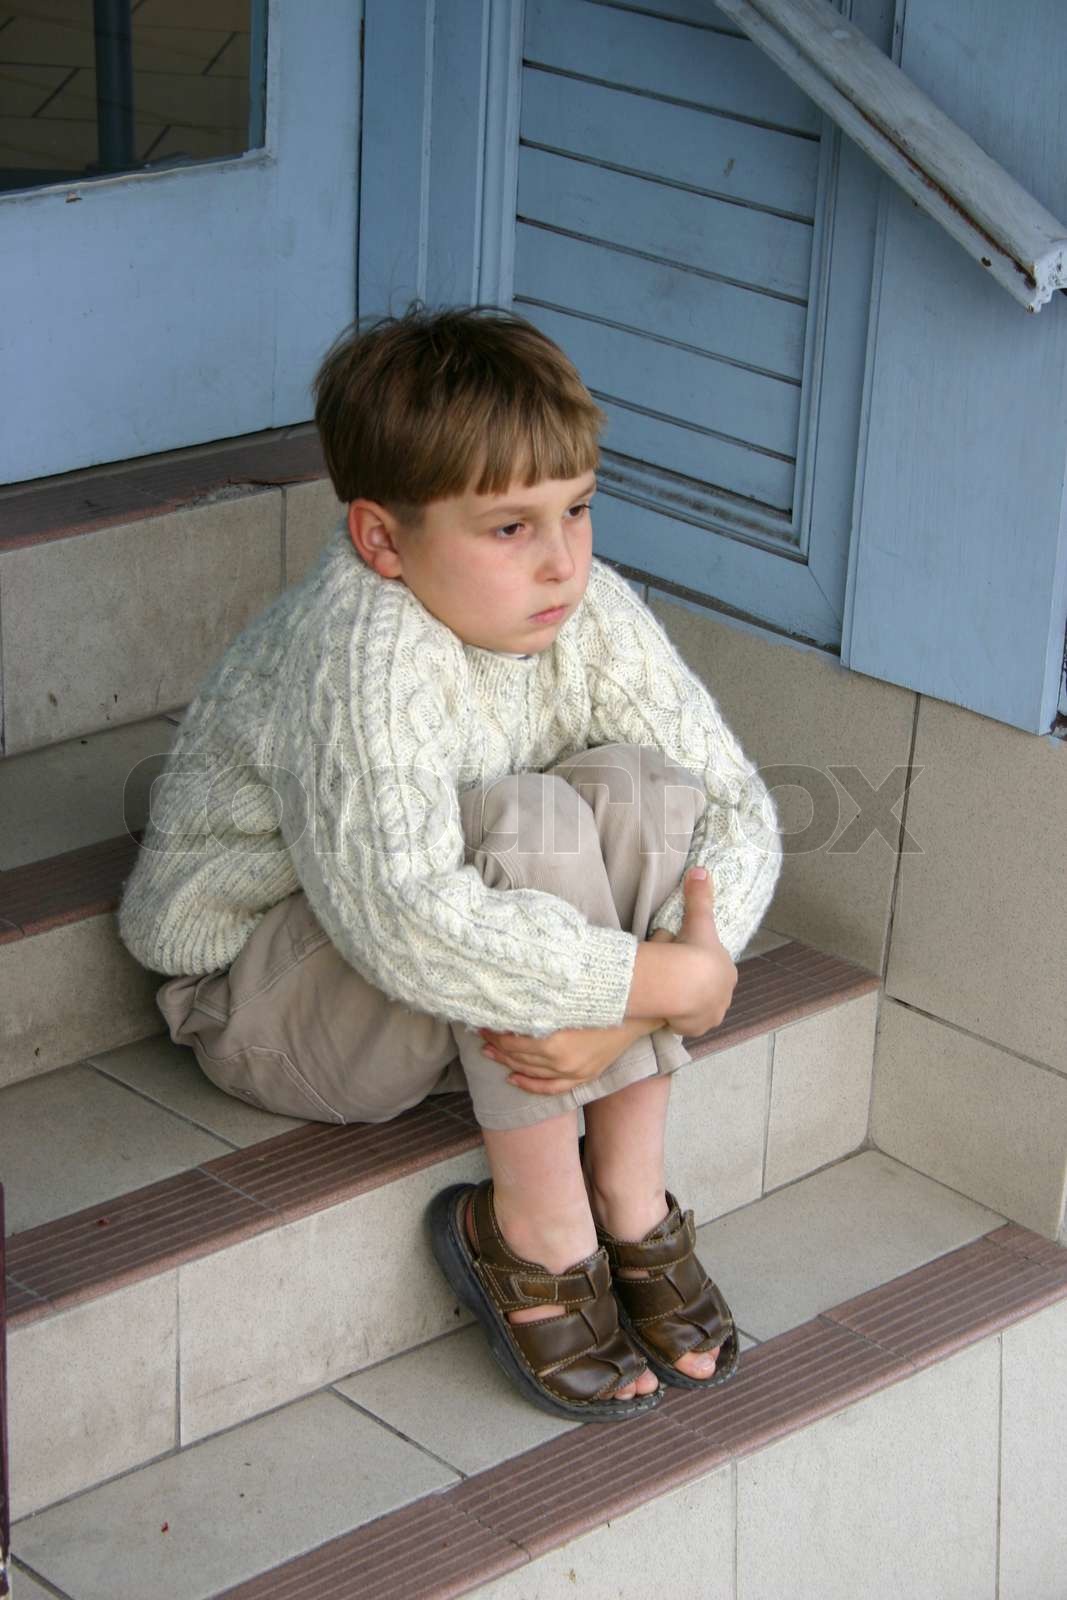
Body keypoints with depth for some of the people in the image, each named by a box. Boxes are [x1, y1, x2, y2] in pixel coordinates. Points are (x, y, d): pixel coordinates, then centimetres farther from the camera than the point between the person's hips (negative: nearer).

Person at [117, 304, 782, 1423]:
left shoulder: (591, 613, -11)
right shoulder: (358, 652, -33)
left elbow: (736, 808, -11)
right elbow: (410, 920, -45)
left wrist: (627, 1008, -29)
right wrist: (680, 983, -40)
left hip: (452, 969, 7)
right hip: (265, 997, -6)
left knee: (642, 786, -18)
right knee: (528, 821, -31)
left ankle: (629, 1196, -9)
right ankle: (533, 1235, -16)